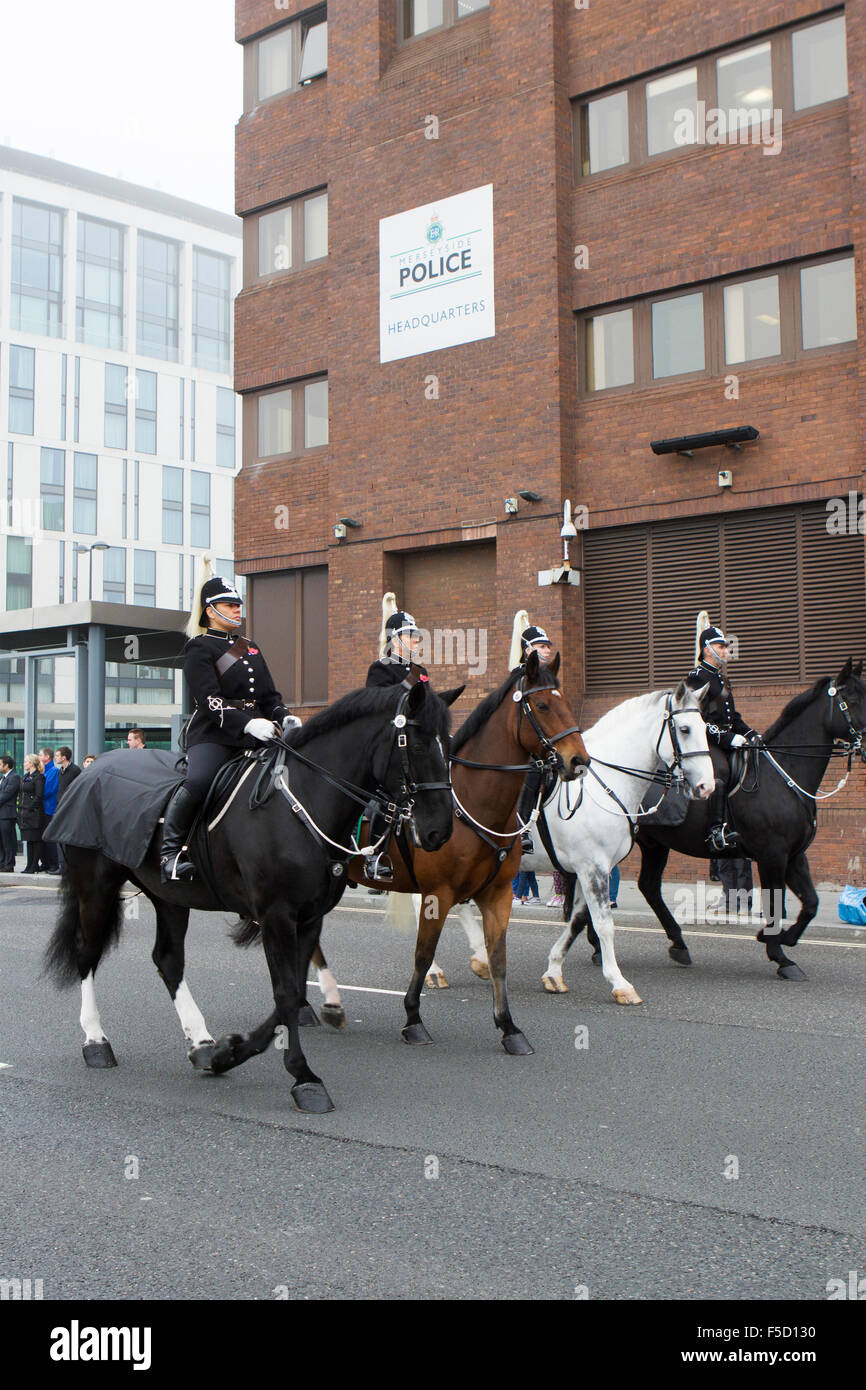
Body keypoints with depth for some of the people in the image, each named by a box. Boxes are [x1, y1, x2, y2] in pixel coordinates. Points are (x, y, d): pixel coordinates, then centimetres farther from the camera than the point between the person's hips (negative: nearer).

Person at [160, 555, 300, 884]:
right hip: (212, 733, -7)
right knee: (198, 782, -33)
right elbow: (209, 702, -12)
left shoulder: (250, 648, 24)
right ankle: (171, 849, -17)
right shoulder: (199, 648, 1)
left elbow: (270, 696, 22)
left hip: (255, 731, 7)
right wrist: (246, 724, -26)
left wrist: (284, 718, -1)